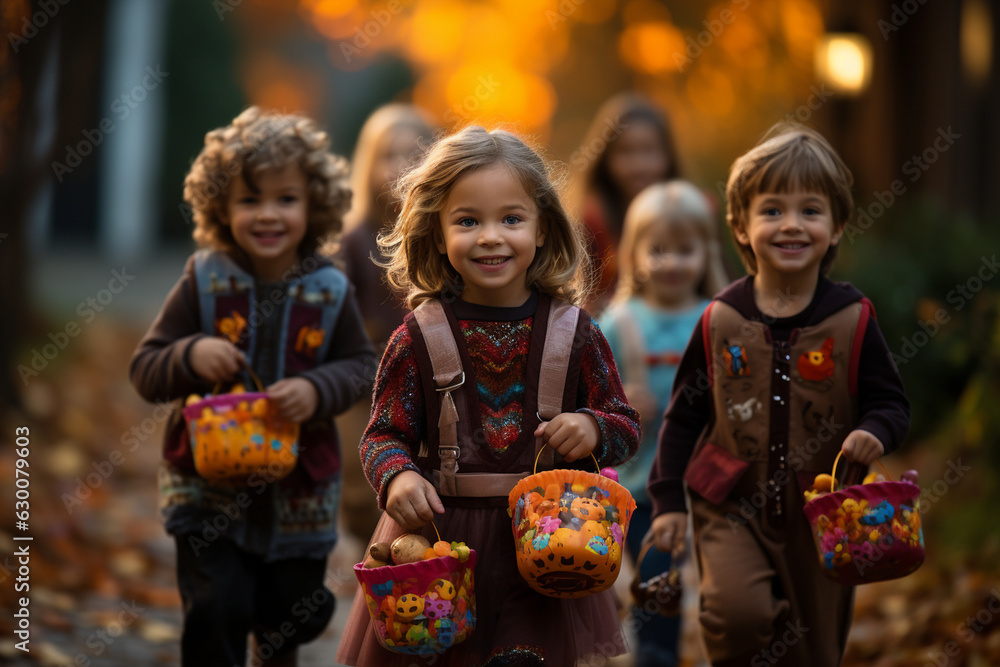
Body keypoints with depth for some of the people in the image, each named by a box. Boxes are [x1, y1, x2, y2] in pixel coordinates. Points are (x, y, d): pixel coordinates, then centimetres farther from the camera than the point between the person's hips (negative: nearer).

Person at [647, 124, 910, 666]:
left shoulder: (852, 321, -4)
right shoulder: (720, 322, -2)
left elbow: (892, 402, 1)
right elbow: (684, 416, 6)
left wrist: (875, 431, -22)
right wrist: (668, 499, 3)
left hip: (822, 513, 1)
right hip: (733, 505, -1)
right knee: (740, 611, -26)